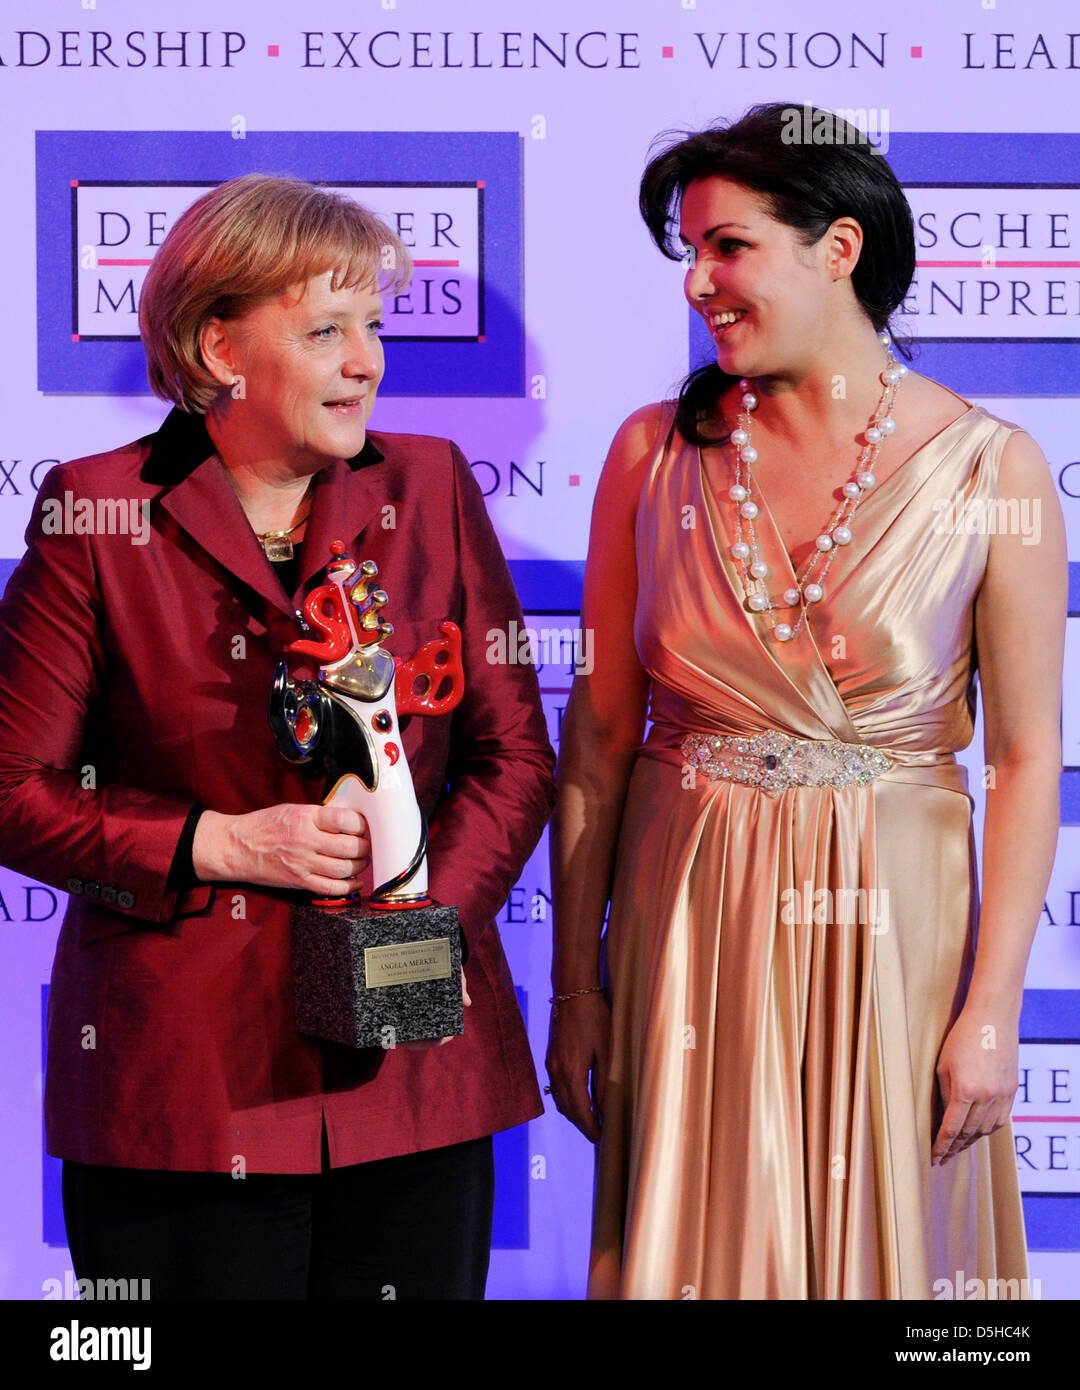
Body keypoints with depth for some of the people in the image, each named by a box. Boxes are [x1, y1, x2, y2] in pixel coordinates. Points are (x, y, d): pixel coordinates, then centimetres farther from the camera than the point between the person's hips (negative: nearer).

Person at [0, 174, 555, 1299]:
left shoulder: (429, 487, 7)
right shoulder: (96, 512, -2)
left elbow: (514, 752, 8)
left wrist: (435, 920, -8)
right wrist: (219, 845, -12)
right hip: (178, 1070, -3)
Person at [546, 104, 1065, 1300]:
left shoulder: (991, 470, -6)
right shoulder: (657, 450, 1)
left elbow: (1026, 758, -5)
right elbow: (599, 734, 3)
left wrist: (993, 1008, -8)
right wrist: (575, 983, 3)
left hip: (890, 926, -2)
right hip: (689, 925, 2)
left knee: (881, 1242, 8)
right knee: (700, 1241, 9)